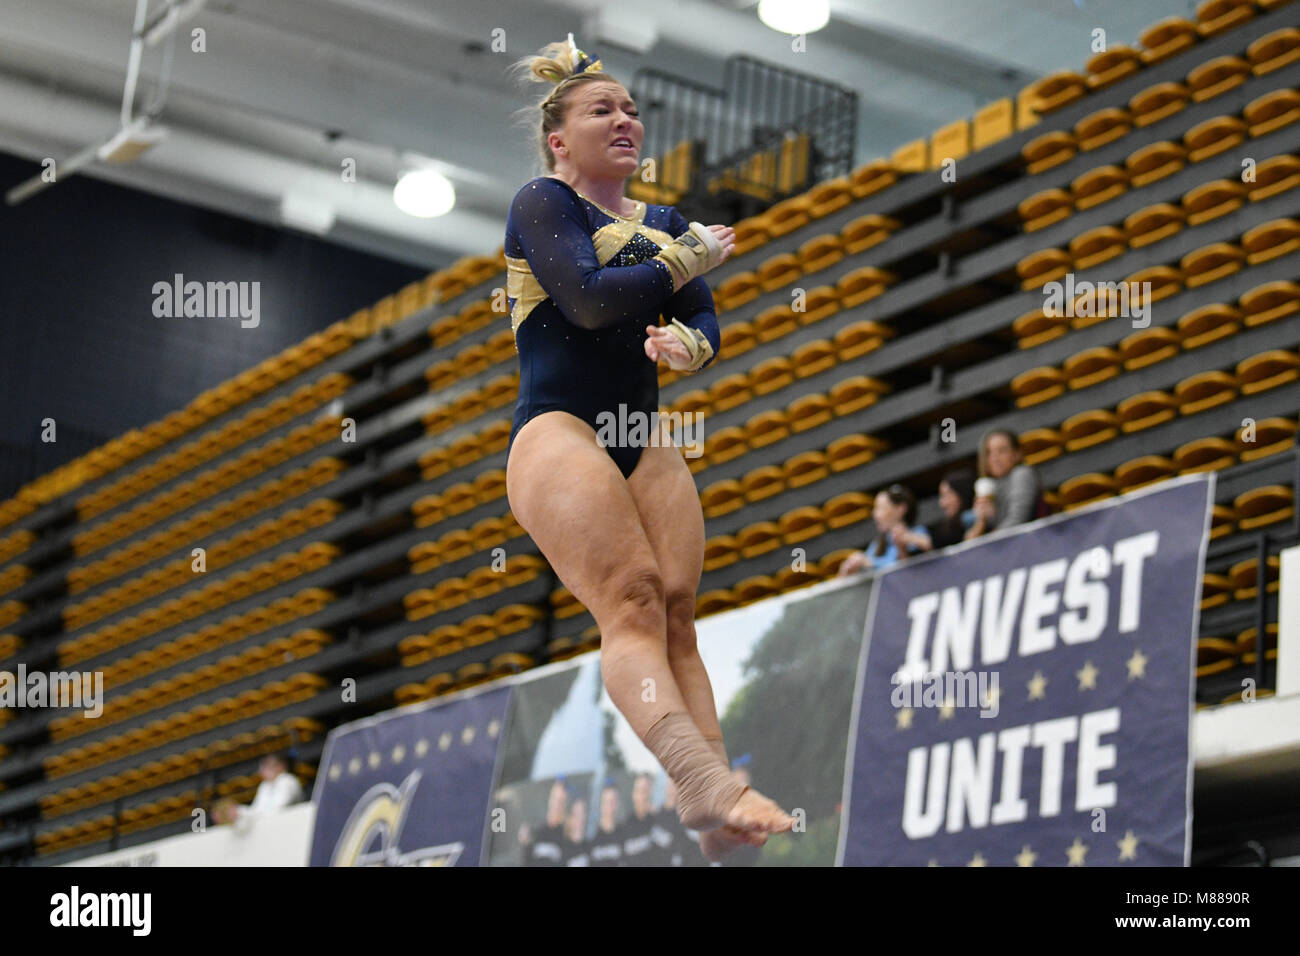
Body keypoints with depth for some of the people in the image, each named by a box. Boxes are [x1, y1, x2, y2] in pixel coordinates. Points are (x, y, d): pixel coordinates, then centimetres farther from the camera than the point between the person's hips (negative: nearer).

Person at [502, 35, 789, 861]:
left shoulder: (665, 223, 21)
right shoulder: (542, 203, 2)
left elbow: (706, 324, 15)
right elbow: (587, 299, -14)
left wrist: (688, 345, -10)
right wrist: (690, 261, -2)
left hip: (644, 436, 6)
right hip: (557, 427, -6)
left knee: (678, 608, -11)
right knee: (632, 601, -24)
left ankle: (716, 815, -25)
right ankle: (706, 783, -44)